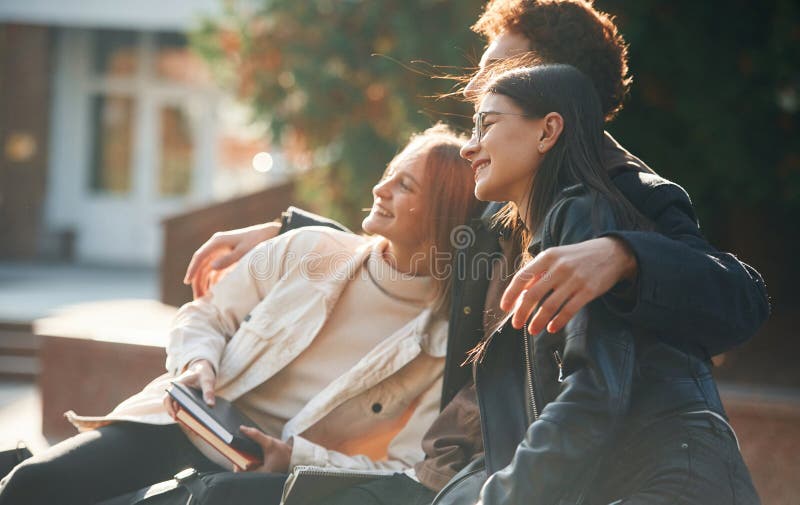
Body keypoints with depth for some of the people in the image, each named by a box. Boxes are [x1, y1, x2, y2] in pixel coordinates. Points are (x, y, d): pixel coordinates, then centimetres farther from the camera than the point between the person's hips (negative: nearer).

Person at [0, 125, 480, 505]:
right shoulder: (308, 250, 3)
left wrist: (291, 458, -19)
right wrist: (198, 365, -11)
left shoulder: (446, 341, -5)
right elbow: (205, 317, 12)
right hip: (185, 422, 3)